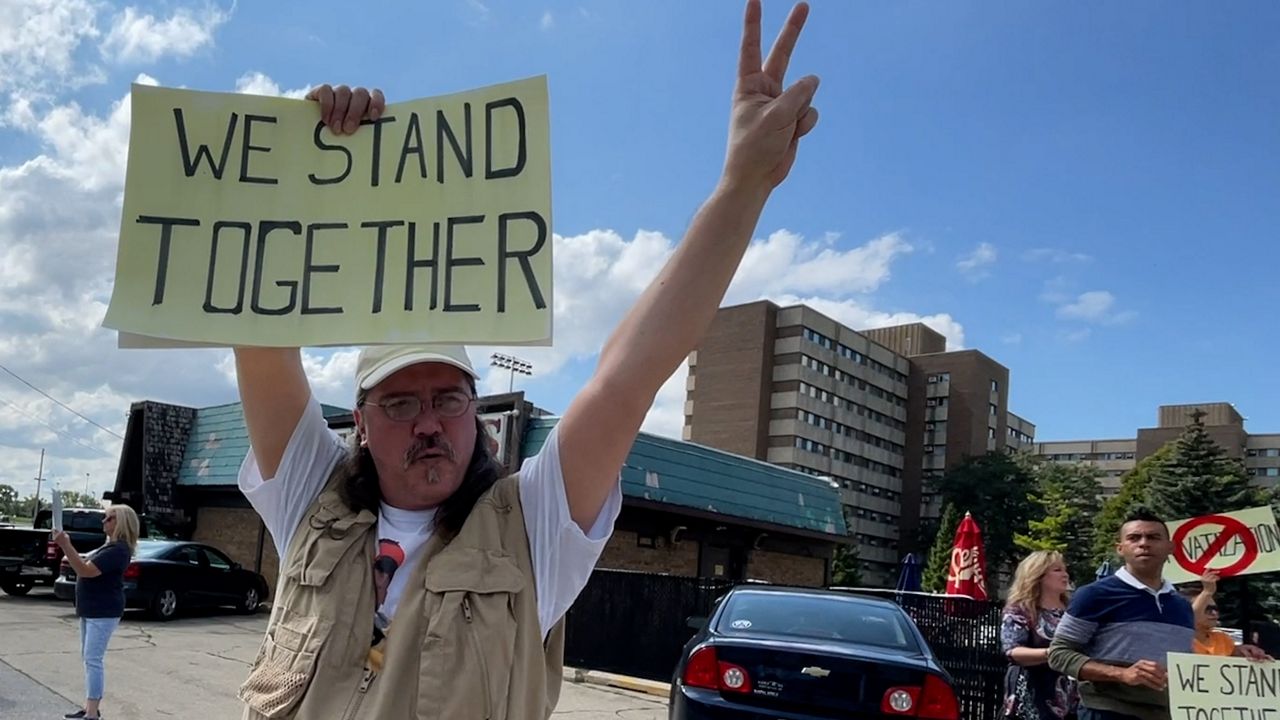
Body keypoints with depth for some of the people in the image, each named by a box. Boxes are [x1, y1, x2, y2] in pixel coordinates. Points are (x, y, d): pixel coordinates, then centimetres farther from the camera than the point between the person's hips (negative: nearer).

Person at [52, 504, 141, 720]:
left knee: (93, 660, -11)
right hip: (91, 610, 11)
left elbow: (86, 571, -27)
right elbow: (85, 563, 22)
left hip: (103, 612, -11)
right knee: (88, 659, 15)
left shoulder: (118, 549, -20)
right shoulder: (111, 546, 15)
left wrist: (65, 546, -31)